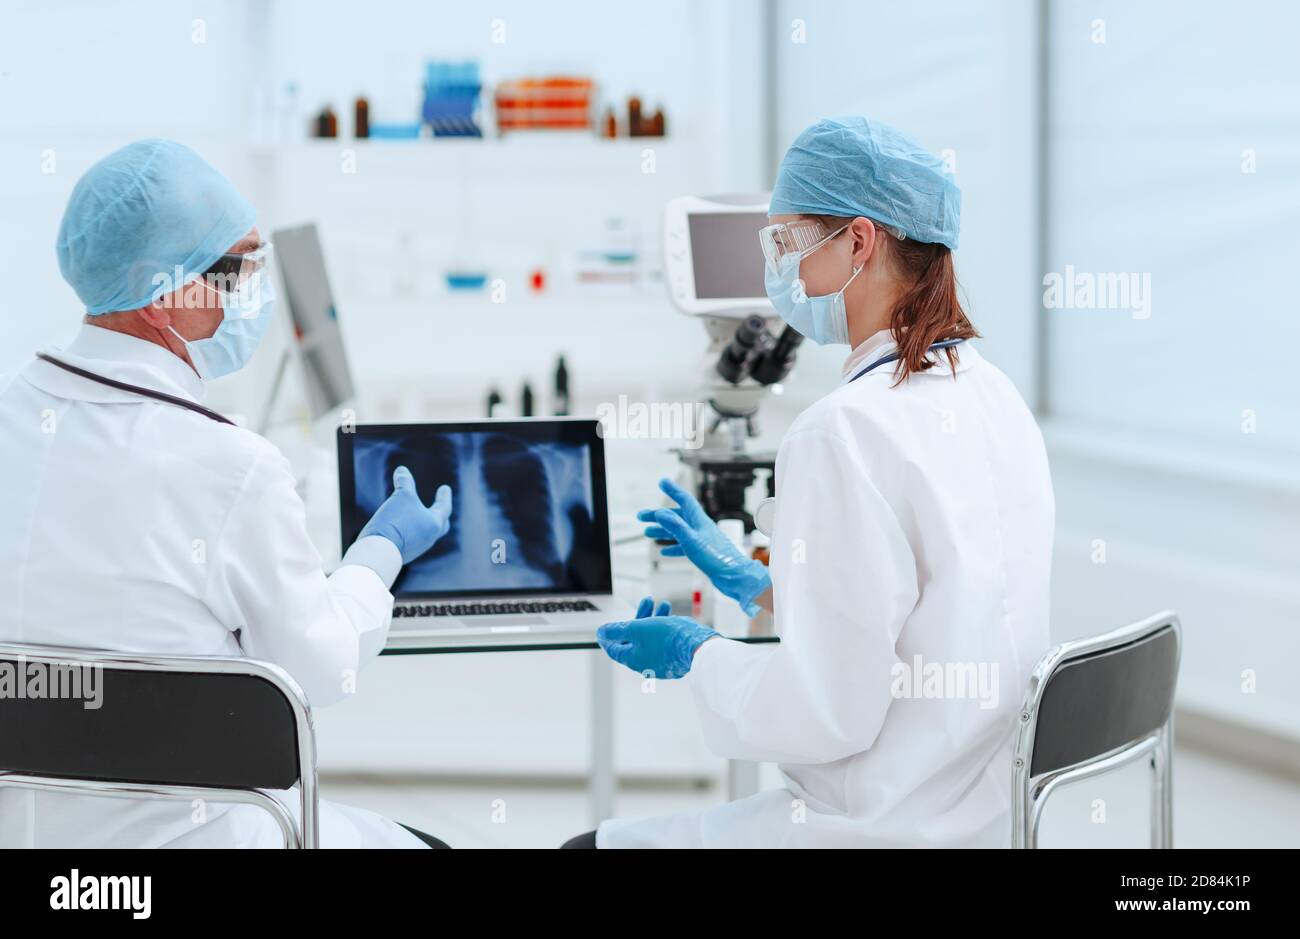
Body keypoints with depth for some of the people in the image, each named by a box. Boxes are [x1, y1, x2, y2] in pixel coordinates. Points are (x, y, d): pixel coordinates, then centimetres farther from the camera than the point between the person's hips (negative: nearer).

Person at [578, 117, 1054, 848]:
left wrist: (697, 655, -3)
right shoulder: (993, 396, 6)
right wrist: (753, 583, 23)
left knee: (592, 844, 8)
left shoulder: (846, 436, -21)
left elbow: (827, 712, -21)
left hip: (888, 829, -9)